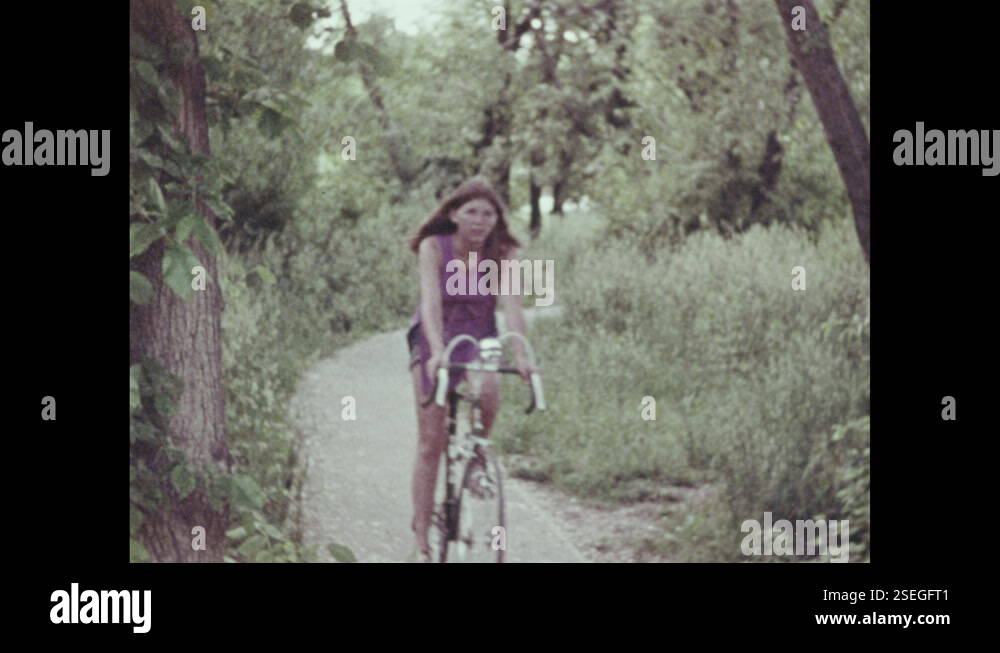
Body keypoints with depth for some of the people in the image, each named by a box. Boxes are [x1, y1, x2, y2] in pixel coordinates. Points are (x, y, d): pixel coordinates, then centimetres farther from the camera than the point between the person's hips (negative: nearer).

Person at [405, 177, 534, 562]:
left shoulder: (503, 254, -12)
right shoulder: (434, 248, -16)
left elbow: (511, 306, -24)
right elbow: (431, 302, -29)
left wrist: (519, 354, -39)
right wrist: (438, 351, -44)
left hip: (479, 341, 1)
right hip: (434, 340, -1)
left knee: (488, 391, -34)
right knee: (431, 442, -7)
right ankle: (422, 541, 0)